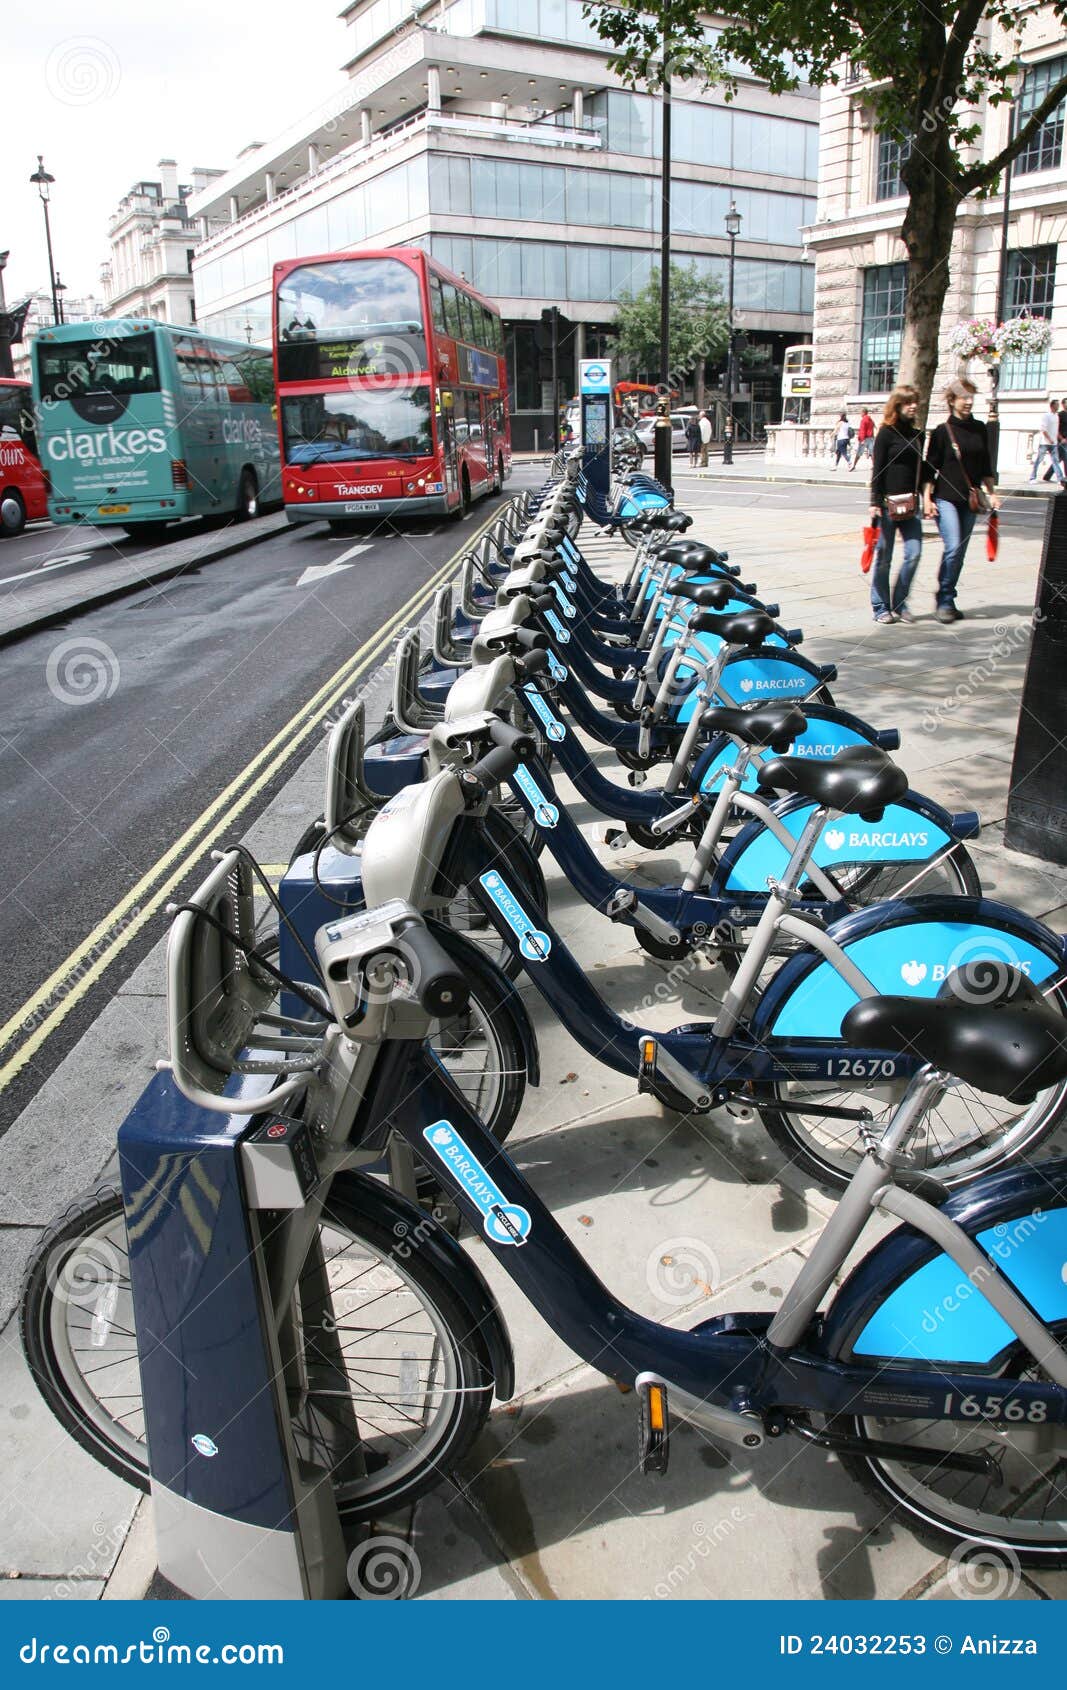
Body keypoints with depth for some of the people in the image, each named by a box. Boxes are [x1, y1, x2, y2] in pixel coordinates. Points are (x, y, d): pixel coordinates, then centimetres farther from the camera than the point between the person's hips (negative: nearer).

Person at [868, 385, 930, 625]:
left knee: (914, 554, -2)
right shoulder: (886, 433, -3)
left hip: (910, 504, 5)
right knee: (883, 557, 1)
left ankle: (899, 603, 11)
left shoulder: (917, 435, 14)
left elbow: (920, 470, 20)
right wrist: (875, 502, -13)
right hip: (888, 503, -5)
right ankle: (881, 607, 11)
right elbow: (877, 470, -7)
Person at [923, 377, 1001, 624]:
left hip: (970, 499, 5)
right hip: (946, 497, -5)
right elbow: (930, 467, -3)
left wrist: (992, 493, 13)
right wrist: (926, 498, -10)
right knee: (953, 547, -17)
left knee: (960, 553, 6)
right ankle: (944, 601, -5)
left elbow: (985, 466, 17)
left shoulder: (980, 429, 10)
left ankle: (948, 602, 16)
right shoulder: (942, 431, -3)